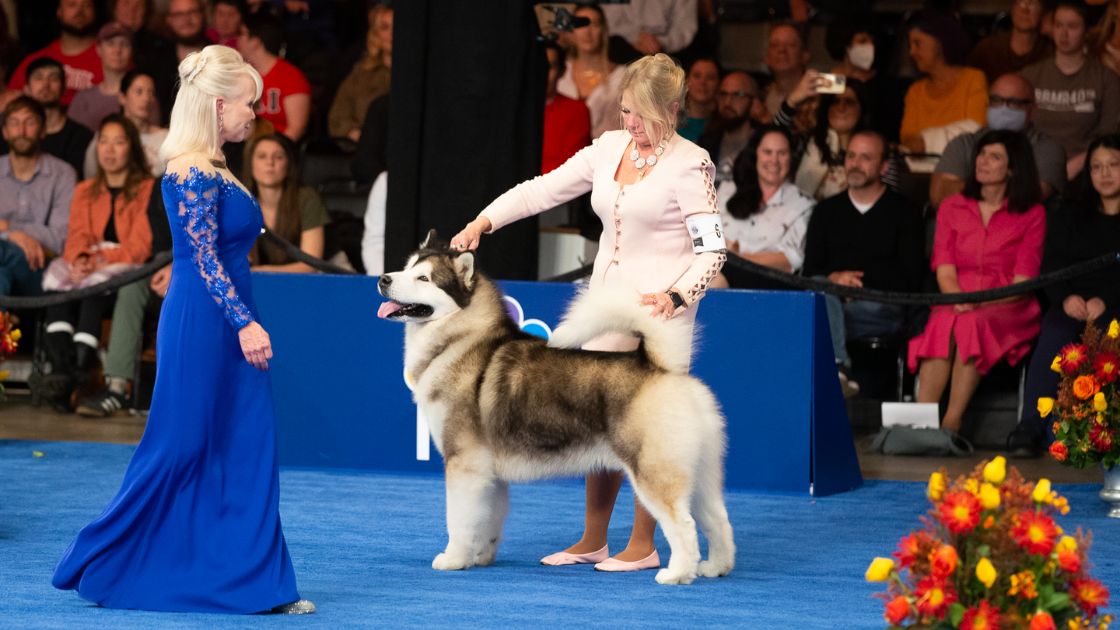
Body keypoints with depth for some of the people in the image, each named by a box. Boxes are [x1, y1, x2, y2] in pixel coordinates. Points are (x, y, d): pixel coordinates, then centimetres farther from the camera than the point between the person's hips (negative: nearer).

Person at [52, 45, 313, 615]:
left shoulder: (211, 170, 14)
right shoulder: (194, 172, -15)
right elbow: (204, 257, -20)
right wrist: (244, 322, -25)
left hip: (225, 326, 10)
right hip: (202, 326, -10)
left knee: (247, 450, 8)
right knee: (181, 448, -2)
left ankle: (257, 581, 11)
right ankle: (99, 569, 9)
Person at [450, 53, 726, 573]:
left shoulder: (689, 165, -9)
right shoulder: (610, 148, 10)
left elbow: (712, 250, -12)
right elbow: (545, 189, 10)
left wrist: (676, 296, -28)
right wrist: (483, 222, -2)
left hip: (657, 306, -6)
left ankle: (643, 546, 5)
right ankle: (592, 541, 16)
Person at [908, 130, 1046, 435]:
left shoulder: (1032, 214, 9)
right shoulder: (952, 208, 18)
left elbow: (1023, 280, 0)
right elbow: (944, 270, 7)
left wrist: (980, 304, -15)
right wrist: (959, 300, -14)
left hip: (1007, 310, -2)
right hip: (955, 305, 2)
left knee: (972, 325, -37)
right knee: (942, 326, -35)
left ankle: (952, 422, -41)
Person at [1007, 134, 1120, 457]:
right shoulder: (1068, 216, 21)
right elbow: (1051, 267, 11)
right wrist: (1066, 297, -9)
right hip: (1072, 306, 2)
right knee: (1054, 335, -31)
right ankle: (1029, 429, -41)